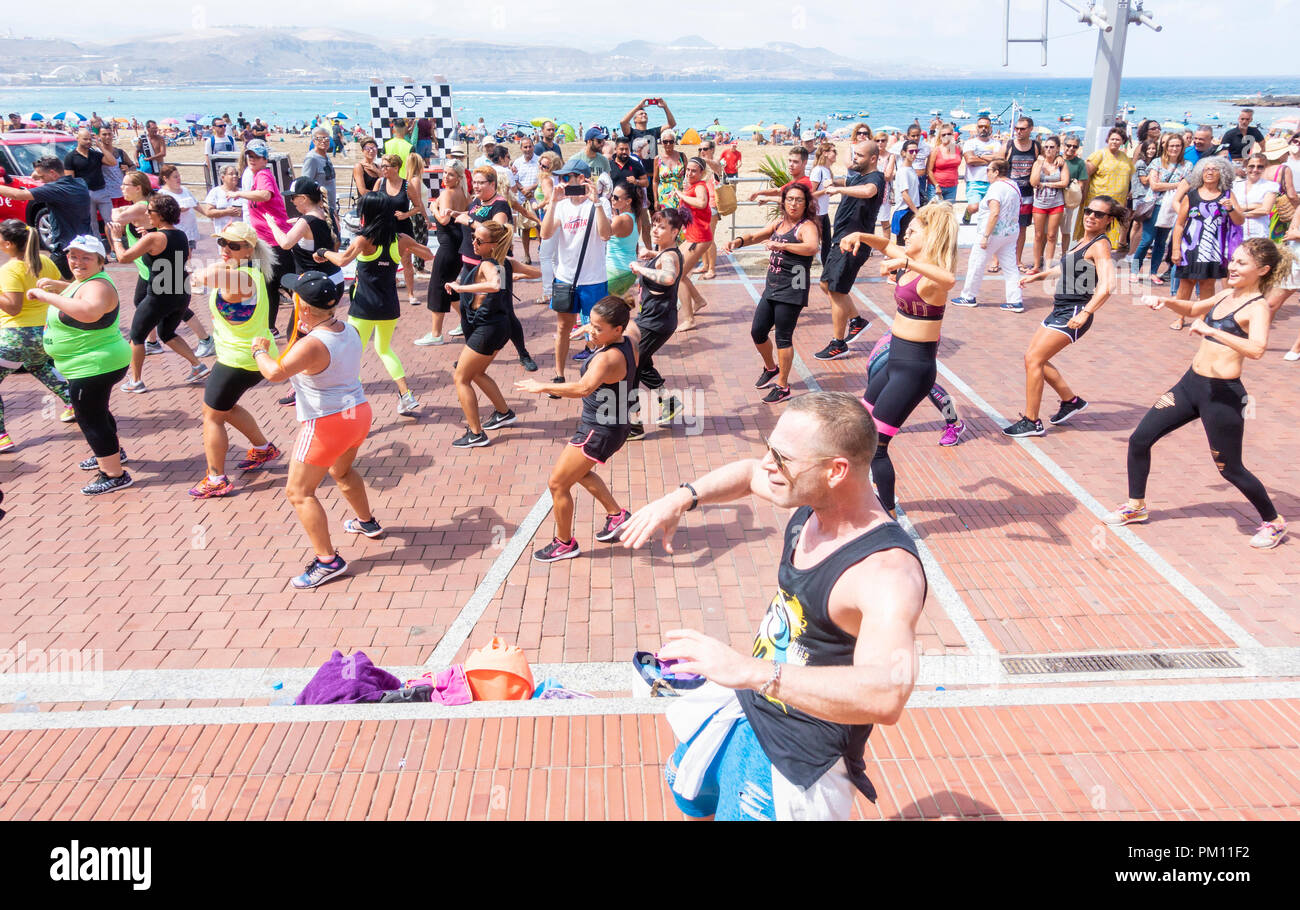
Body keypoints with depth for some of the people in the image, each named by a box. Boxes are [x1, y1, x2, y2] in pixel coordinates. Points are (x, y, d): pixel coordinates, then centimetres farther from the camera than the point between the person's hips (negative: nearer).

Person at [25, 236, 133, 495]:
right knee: (95, 412, 28)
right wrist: (59, 285, 14)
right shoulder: (87, 280, 7)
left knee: (90, 418, -1)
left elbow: (90, 311, -48)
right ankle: (114, 452, 48)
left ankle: (114, 475, 7)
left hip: (94, 366, -11)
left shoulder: (97, 286, -24)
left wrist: (47, 296, -42)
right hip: (89, 364, 11)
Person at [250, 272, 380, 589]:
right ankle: (367, 522, 53)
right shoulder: (349, 330, 3)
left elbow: (274, 373, -34)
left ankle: (327, 561, 1)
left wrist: (259, 349, -15)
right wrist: (303, 332, 11)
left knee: (299, 493, 1)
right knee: (343, 470, 35)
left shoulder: (312, 344, -24)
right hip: (359, 413, 9)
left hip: (327, 424, -9)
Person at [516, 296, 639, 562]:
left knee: (557, 483, 3)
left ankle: (564, 543, 19)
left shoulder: (607, 359, -30)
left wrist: (543, 387, -45)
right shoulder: (629, 338, -3)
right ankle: (616, 514, 40)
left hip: (599, 432, -10)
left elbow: (583, 388, -48)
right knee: (578, 471, 31)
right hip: (614, 424, 10)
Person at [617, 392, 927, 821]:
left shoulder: (887, 571, -36)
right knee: (688, 793, 30)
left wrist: (752, 670, -56)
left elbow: (886, 694, -50)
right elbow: (750, 473, 11)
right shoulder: (816, 503, -10)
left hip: (792, 764, -8)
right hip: (743, 705, 9)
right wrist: (680, 499, -5)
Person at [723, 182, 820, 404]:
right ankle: (771, 368, 39)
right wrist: (738, 241, -5)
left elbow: (812, 247, -30)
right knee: (757, 332, 13)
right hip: (772, 287, 8)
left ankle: (783, 387, 9)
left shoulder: (806, 226, -10)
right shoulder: (778, 223, 14)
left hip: (792, 290, -8)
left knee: (783, 338, -3)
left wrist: (782, 246, -42)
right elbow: (755, 236, 17)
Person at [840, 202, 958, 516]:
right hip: (898, 363, 10)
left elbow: (949, 279, -46)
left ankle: (888, 516, 6)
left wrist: (907, 262, -48)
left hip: (914, 369, -10)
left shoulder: (931, 277, -20)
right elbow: (886, 245, 25)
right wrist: (860, 236, 8)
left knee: (875, 444, -6)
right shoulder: (915, 263, 7)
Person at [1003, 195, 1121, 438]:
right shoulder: (1084, 241, 14)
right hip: (1060, 309, 9)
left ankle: (1031, 422, -4)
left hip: (1073, 314, -9)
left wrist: (1085, 313, -36)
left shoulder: (1100, 246, -13)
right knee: (1034, 358, 13)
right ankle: (1071, 401, 28)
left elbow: (1107, 286, -26)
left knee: (1033, 359, -12)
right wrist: (1037, 276, 41)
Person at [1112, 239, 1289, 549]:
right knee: (1139, 440, 5)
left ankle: (1273, 522, 27)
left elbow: (1257, 349, -33)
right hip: (1191, 384, 8)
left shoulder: (1257, 307, -13)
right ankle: (1136, 506, 23)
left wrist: (1210, 330, -37)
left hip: (1223, 395, -8)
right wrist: (1165, 301, 12)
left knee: (1230, 469, 4)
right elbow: (1192, 309, 31)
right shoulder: (1227, 295, 10)